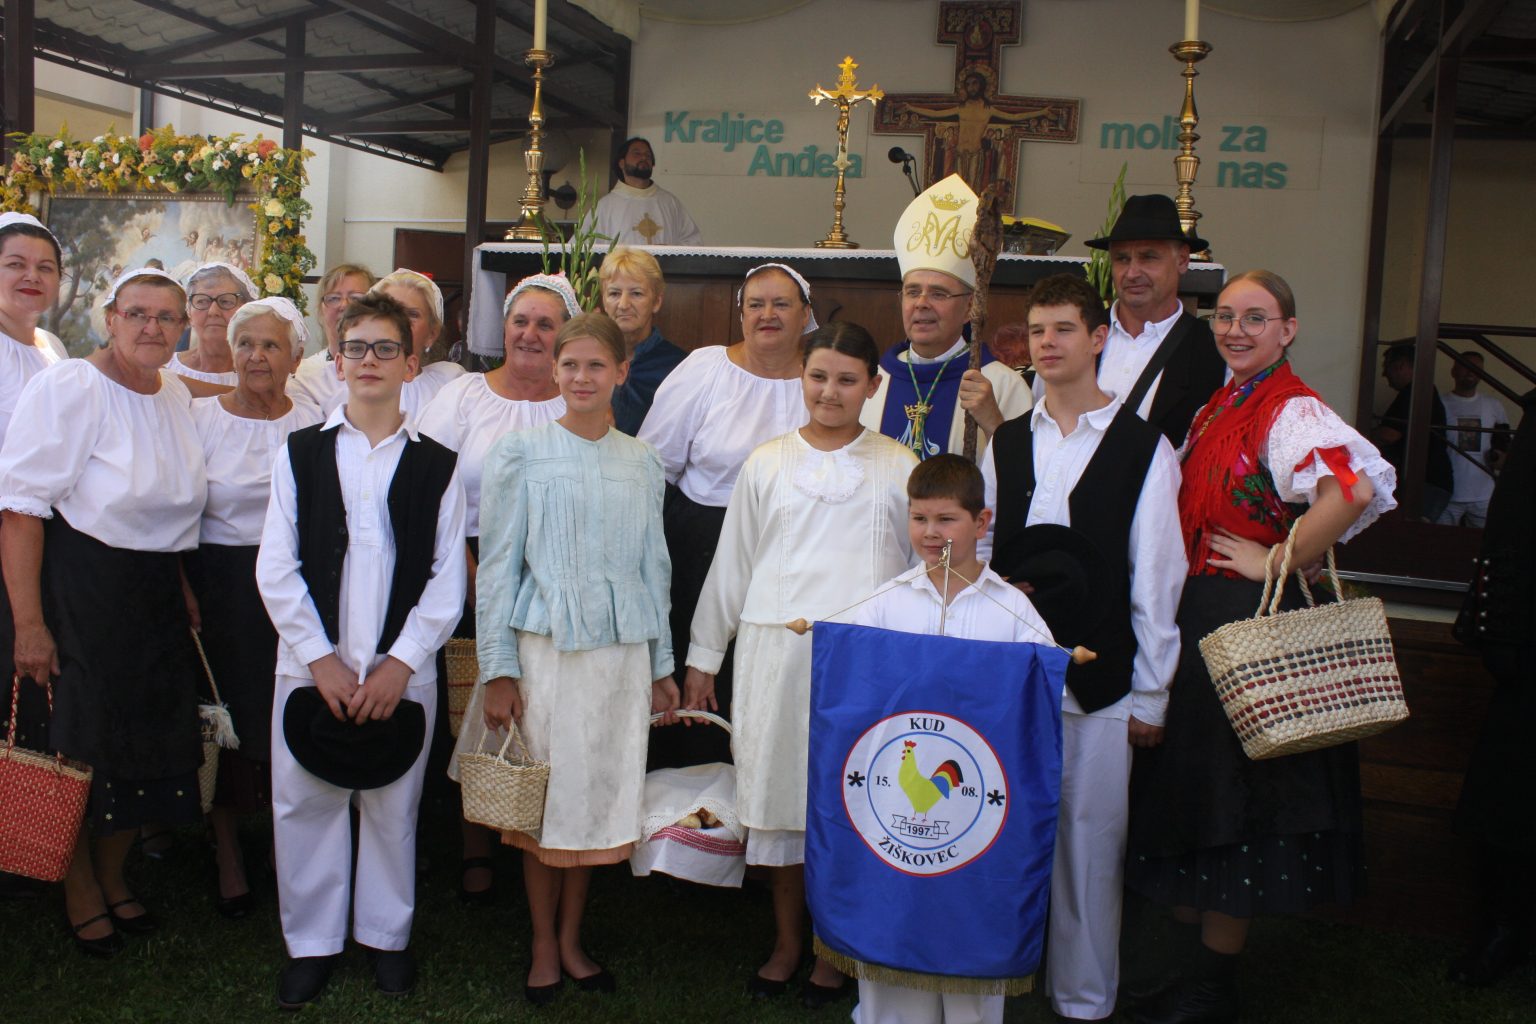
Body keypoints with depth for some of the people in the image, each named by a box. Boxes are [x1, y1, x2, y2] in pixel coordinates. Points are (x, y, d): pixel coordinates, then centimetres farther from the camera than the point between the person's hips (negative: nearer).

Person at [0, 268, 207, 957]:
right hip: (80, 587, -7)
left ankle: (113, 876, 34)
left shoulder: (176, 395, 8)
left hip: (155, 596, 7)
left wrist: (180, 585, 15)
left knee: (148, 738, 13)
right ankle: (80, 892, 25)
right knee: (81, 745, 4)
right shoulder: (67, 389, -14)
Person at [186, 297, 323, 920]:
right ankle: (228, 853, 24)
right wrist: (183, 591, -6)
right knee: (223, 716, 5)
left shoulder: (315, 424, 2)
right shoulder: (199, 416, 1)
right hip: (217, 587, 0)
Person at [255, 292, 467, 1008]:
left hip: (402, 672, -1)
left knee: (393, 808, 8)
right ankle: (312, 941, 24)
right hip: (312, 667, 1)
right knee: (305, 805, 7)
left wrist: (399, 663, -8)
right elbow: (276, 568, 1)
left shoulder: (438, 465, 3)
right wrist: (322, 660, -7)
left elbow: (447, 578, 0)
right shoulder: (300, 453, 6)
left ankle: (386, 934, 26)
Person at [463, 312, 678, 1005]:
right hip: (546, 648, -2)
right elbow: (498, 565, -1)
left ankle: (572, 941, 25)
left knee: (598, 798, 9)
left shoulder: (641, 463, 8)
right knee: (544, 801, 4)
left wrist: (662, 666, 12)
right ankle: (543, 947, 21)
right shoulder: (521, 454, -1)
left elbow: (652, 565, 12)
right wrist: (498, 669, -5)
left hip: (621, 652, 3)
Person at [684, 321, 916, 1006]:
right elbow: (732, 563, 11)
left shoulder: (898, 468, 5)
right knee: (778, 791, 7)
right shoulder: (767, 463, 8)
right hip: (775, 651, 1)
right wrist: (703, 655, 12)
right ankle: (786, 941, 26)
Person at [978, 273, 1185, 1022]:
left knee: (1089, 839, 3)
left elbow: (1156, 579, -2)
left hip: (1098, 679, -3)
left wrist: (1151, 694, -3)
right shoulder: (1006, 444, 11)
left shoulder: (1143, 448, -1)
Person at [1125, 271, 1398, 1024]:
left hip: (1245, 621, -8)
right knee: (1187, 792, 13)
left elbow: (1356, 488, -32)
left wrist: (1278, 563, -22)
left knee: (1229, 805, 2)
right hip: (1189, 619, 8)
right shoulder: (1215, 408, 12)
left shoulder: (1290, 411, -13)